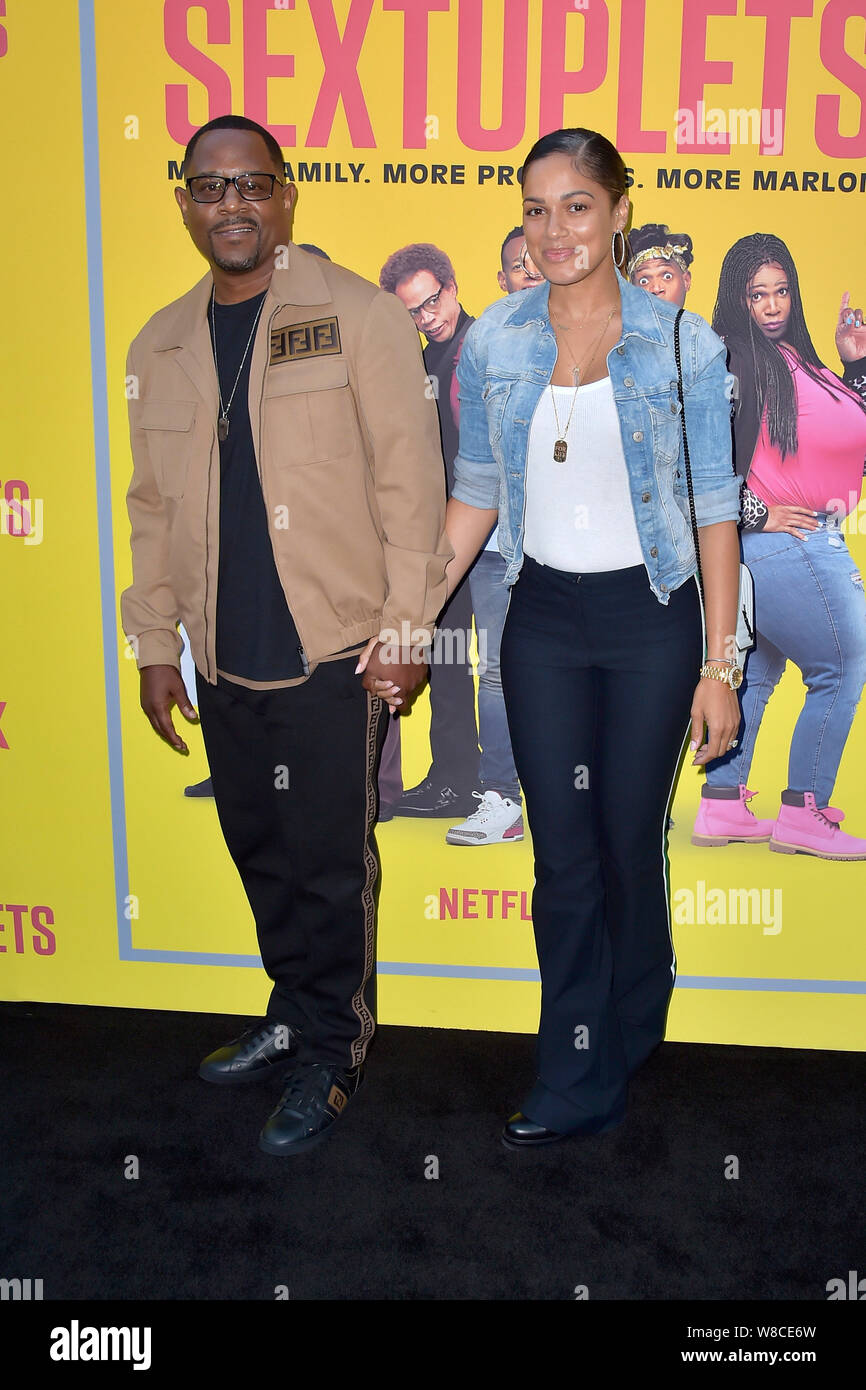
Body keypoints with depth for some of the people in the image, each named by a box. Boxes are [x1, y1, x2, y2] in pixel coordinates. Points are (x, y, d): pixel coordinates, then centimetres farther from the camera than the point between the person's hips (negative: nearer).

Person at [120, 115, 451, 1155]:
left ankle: (329, 1054, 22)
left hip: (333, 652, -5)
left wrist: (404, 629, -9)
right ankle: (295, 1016, 36)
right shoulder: (160, 346, 11)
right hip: (224, 660, 5)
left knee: (329, 863, 3)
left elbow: (409, 479, -6)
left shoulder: (358, 316, -4)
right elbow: (152, 508, 15)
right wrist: (153, 645, 14)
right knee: (261, 853, 16)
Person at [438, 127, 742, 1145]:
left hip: (649, 620, -2)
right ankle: (579, 1084, 18)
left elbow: (715, 511, -4)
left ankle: (628, 1034, 33)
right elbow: (475, 496, 8)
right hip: (543, 620, 2)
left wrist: (718, 667, -7)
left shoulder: (682, 344, -6)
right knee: (563, 855, 4)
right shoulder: (493, 343, 2)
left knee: (631, 843, 8)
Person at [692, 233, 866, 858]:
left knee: (755, 670, 13)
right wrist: (755, 513, -17)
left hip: (808, 541, 10)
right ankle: (804, 816, 6)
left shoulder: (793, 356, 14)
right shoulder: (734, 361, -13)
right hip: (784, 543, -10)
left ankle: (722, 807, 21)